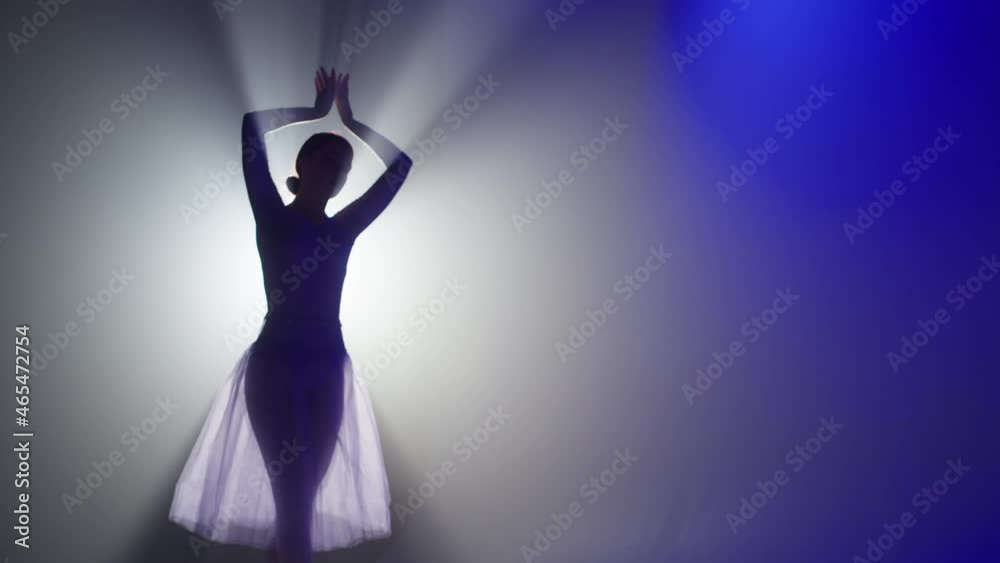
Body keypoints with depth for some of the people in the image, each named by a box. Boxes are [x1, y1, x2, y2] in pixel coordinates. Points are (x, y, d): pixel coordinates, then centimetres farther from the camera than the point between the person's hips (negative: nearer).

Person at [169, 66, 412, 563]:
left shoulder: (343, 229, 11)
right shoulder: (273, 217, 1)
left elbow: (400, 165, 12)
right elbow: (252, 127, -7)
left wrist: (350, 120, 13)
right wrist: (316, 111, 4)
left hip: (328, 369, 5)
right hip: (276, 365, -5)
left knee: (304, 497, 9)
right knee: (294, 499, -8)